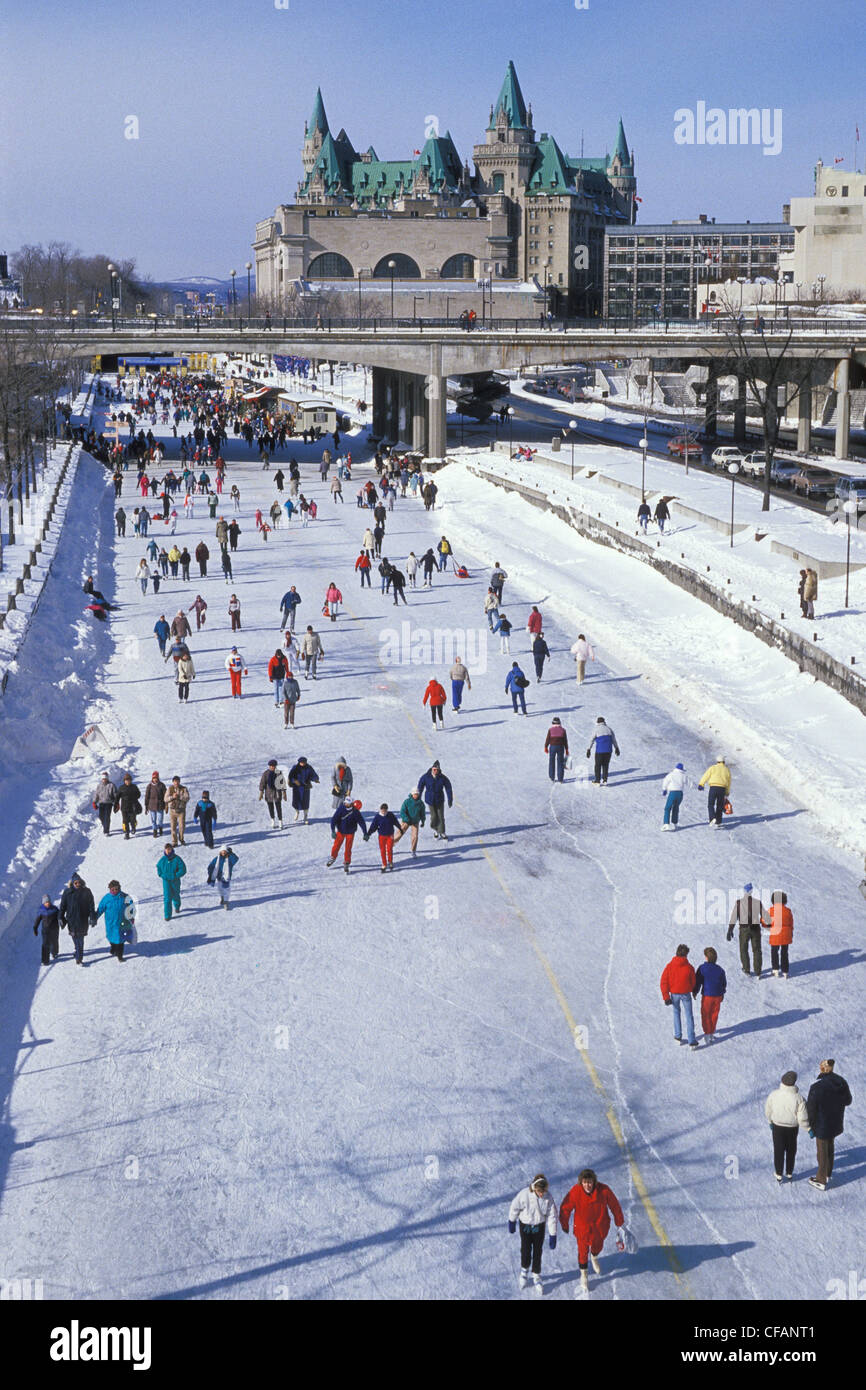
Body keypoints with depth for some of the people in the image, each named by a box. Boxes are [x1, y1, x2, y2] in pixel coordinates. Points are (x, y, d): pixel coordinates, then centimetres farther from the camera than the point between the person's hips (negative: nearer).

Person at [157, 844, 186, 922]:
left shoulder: (177, 859, -14)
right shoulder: (162, 860, -6)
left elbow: (183, 869, -12)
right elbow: (158, 868, 11)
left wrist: (176, 876, -20)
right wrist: (162, 875, -4)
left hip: (175, 881, 0)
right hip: (166, 881, 0)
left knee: (175, 895, 19)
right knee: (167, 898, -7)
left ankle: (177, 907, 51)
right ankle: (168, 915, -4)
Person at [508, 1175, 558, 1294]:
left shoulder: (548, 1198, -23)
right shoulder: (524, 1194, -29)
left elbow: (552, 1217, -13)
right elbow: (515, 1207, -12)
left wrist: (552, 1236, -8)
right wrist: (512, 1222, 2)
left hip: (539, 1226, 1)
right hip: (525, 1225, -1)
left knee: (537, 1252, 10)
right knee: (525, 1251, 7)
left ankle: (536, 1276, 28)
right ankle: (524, 1270, 35)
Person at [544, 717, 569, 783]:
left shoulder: (550, 730, -4)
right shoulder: (563, 730, 1)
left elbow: (547, 739, -5)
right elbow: (565, 740, 4)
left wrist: (546, 747, 5)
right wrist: (566, 749, 10)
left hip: (552, 747, -1)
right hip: (561, 747, 1)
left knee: (551, 762, 11)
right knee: (560, 763, 6)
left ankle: (552, 777, 13)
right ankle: (560, 778, 4)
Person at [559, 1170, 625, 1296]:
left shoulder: (604, 1190, -27)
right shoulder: (575, 1192, -28)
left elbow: (614, 1206, -9)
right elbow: (565, 1209, -12)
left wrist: (619, 1222, 2)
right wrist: (564, 1226, 1)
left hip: (600, 1226, 1)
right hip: (582, 1227, -1)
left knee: (598, 1246, 26)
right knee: (583, 1251, 11)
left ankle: (594, 1257, 62)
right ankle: (583, 1276, 38)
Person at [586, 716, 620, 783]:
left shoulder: (597, 730, -5)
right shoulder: (609, 729, 7)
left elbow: (591, 740, -5)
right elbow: (614, 740, 16)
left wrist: (589, 749, -1)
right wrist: (616, 748, 27)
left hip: (599, 751, -4)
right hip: (608, 750, 4)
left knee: (598, 765, 6)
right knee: (605, 765, 12)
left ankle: (597, 781, 6)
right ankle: (604, 780, 8)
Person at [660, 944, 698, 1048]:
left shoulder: (670, 966, -12)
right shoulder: (689, 967, -15)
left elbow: (663, 982, -13)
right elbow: (693, 982, -2)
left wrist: (666, 996, -7)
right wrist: (693, 991, 20)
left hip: (674, 994, 1)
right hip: (686, 994, -1)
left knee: (676, 1012, 25)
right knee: (689, 1016, 8)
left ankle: (678, 1036, 25)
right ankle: (691, 1042, 5)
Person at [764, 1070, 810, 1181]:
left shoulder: (774, 1094, -20)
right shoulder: (798, 1098, -26)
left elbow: (768, 1111, -4)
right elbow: (802, 1118, -21)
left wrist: (770, 1122, 15)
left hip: (777, 1126, 1)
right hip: (792, 1128, -1)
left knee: (778, 1151, 17)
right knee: (791, 1150, 22)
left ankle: (779, 1175, 28)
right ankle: (789, 1173, 34)